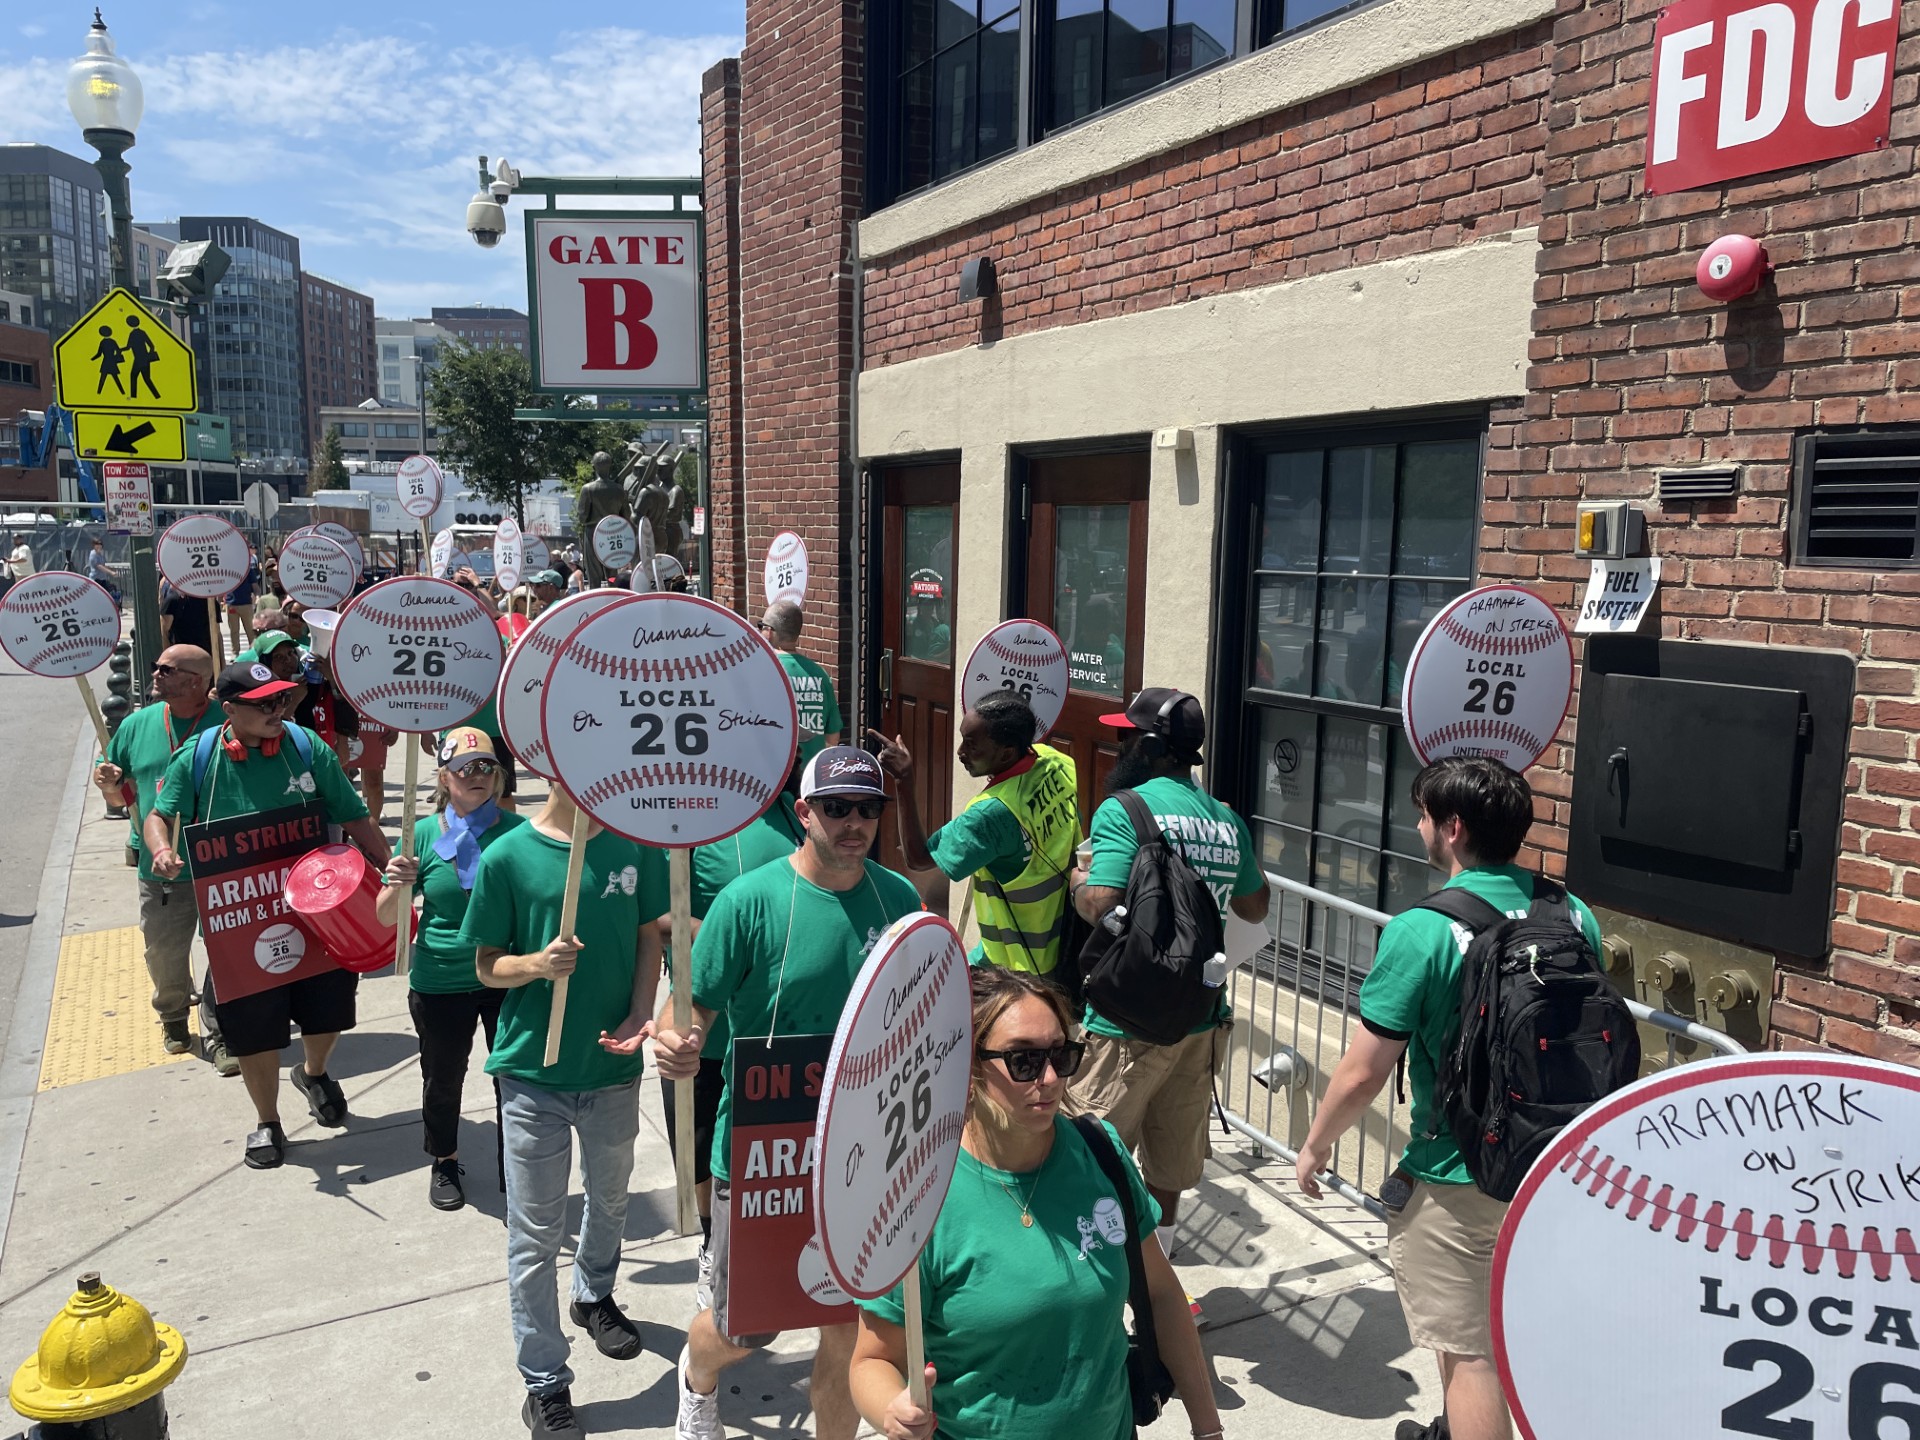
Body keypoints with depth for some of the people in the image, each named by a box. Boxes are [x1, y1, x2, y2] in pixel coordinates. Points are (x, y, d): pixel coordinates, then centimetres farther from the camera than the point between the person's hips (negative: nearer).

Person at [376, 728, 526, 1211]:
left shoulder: (517, 830, -6)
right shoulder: (424, 834, -6)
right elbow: (386, 917, -1)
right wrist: (398, 885, -21)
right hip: (440, 984, 0)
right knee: (443, 1080, 17)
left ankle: (512, 1166, 33)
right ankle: (444, 1164, 41)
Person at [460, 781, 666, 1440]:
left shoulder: (635, 843, -6)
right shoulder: (508, 856, -12)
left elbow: (649, 935, 3)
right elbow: (488, 966, -3)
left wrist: (639, 1016, -11)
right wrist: (537, 963, -24)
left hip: (614, 1066, 3)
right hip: (533, 1072, -3)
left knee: (610, 1200, 25)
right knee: (535, 1237, 7)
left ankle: (594, 1295, 54)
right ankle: (544, 1384, 25)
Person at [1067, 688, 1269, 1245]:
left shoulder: (1123, 811, -14)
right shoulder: (1227, 820, 5)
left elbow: (1100, 907, -24)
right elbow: (1254, 907, 16)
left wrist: (1078, 878, -3)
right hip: (1201, 1016, 7)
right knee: (1172, 1158, 19)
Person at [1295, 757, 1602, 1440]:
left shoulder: (1422, 930, -22)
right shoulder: (1574, 915, -4)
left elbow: (1361, 1074, -19)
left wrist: (1314, 1147, -1)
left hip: (1456, 1178, -7)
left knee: (1469, 1351, 7)